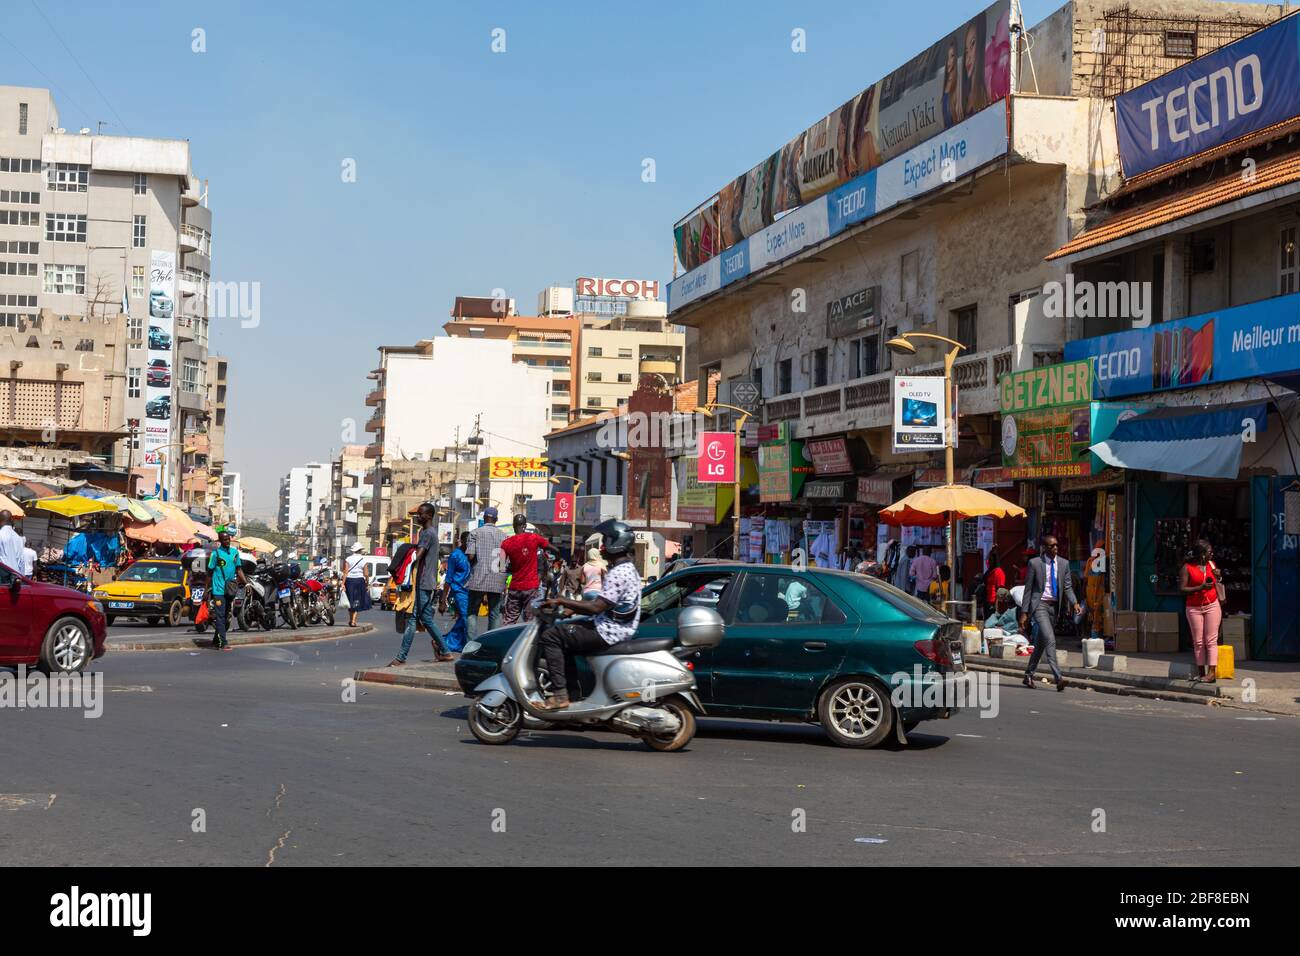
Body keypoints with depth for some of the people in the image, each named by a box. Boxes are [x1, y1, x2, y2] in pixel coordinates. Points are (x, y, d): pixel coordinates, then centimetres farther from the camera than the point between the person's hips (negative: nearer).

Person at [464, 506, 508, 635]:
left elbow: (470, 555, -10)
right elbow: (507, 559, 4)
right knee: (494, 614, 8)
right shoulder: (503, 535, 7)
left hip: (478, 579, -2)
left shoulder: (475, 532, -1)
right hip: (497, 581, 2)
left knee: (472, 612, 4)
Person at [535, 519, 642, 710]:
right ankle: (573, 688, 21)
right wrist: (572, 606, 11)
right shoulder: (628, 568, 14)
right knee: (562, 629, 23)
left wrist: (562, 601, -16)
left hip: (608, 632, -11)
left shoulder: (618, 573, -19)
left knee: (550, 636, -13)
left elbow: (596, 607, -25)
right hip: (616, 628, 11)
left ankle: (560, 694, -17)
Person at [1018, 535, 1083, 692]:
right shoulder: (1034, 563, -5)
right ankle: (1058, 677, -26)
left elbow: (1067, 587, 7)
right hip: (1039, 605, -5)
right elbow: (1028, 589, -2)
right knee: (1050, 639, -20)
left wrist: (1075, 603, -12)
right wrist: (1024, 613, -5)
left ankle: (1028, 675, 28)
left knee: (1041, 643, 14)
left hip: (1054, 607, 5)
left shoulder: (1064, 563, 7)